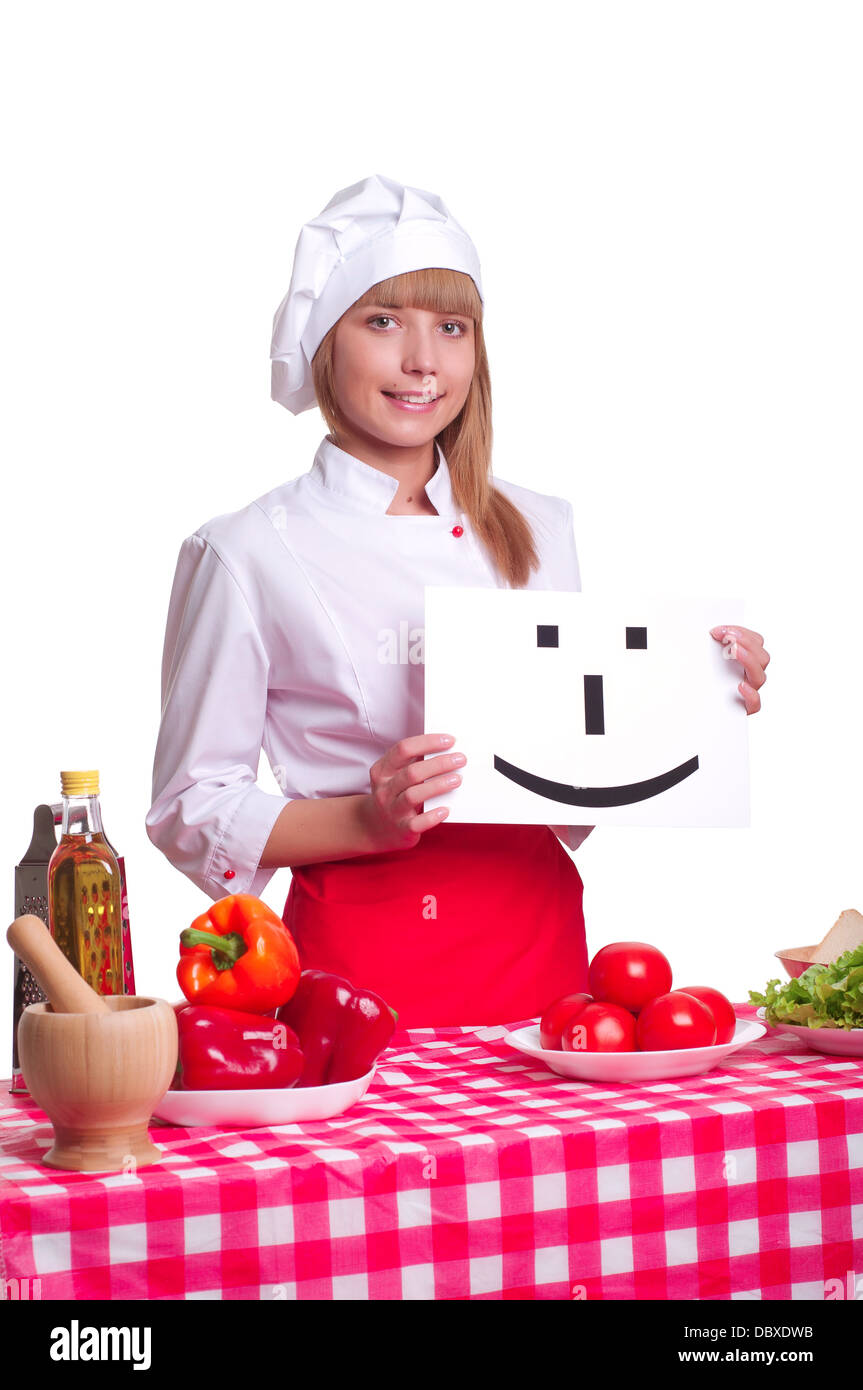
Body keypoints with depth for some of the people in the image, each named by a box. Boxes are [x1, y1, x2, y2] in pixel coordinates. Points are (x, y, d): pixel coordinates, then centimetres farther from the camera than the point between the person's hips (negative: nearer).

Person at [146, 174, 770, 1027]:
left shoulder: (541, 531, 8)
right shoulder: (247, 554, -4)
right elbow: (192, 812, -3)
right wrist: (367, 822, -17)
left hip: (539, 950, 4)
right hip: (360, 960, -4)